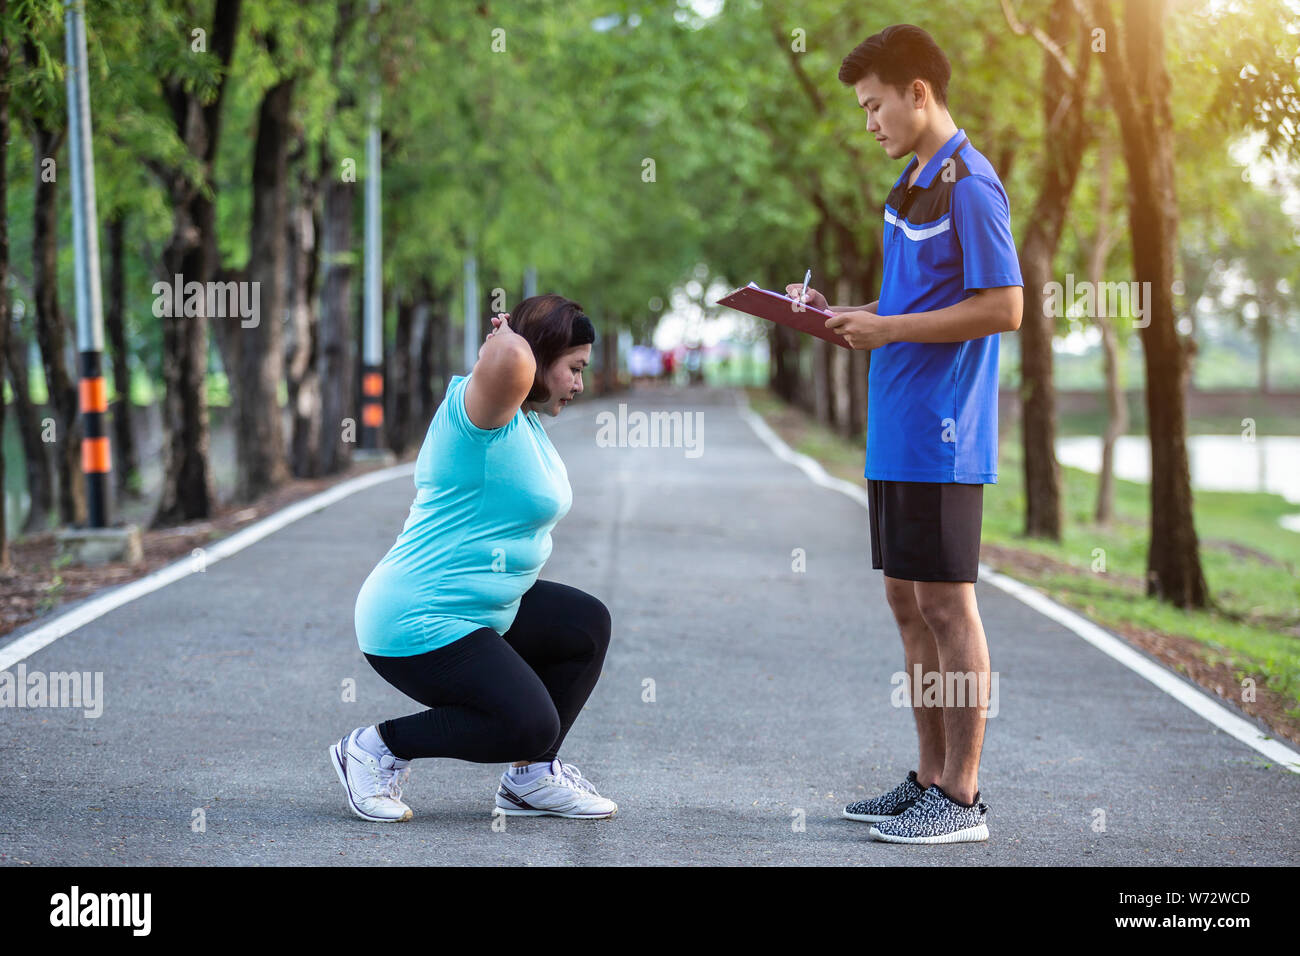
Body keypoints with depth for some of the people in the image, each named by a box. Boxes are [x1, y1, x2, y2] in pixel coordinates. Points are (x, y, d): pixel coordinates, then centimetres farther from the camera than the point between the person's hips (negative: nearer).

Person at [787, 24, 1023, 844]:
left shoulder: (969, 186, -13)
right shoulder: (911, 187, 17)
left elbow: (1004, 308, -18)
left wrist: (887, 329, -17)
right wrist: (848, 316, 9)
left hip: (942, 437, -9)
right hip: (896, 433, 10)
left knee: (947, 604, -5)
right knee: (908, 601, 12)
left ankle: (962, 799, 1)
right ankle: (931, 780, 21)